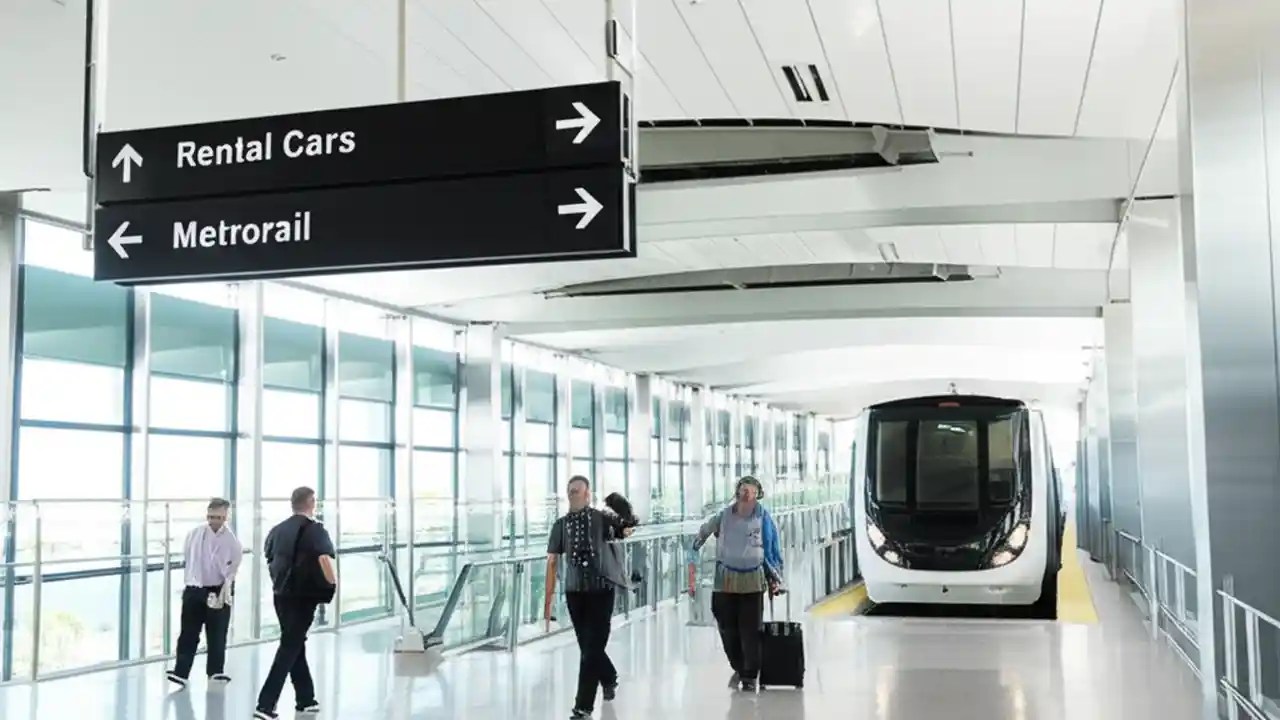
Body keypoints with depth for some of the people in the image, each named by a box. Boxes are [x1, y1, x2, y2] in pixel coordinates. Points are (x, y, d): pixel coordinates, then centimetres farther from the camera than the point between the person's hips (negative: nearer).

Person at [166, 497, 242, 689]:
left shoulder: (232, 541, -12)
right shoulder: (194, 534, -4)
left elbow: (231, 571, -10)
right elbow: (186, 558, 7)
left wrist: (223, 593, -17)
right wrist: (189, 582, 7)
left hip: (218, 591, -1)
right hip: (194, 590, 2)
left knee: (217, 635, 9)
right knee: (188, 633, -1)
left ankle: (215, 671, 22)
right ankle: (180, 673, -2)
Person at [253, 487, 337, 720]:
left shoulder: (278, 529, 11)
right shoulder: (315, 530, -10)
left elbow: (269, 561, 17)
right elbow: (325, 560, -22)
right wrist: (333, 584, -10)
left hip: (281, 595, 7)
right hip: (303, 596, -7)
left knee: (295, 645, 17)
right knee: (289, 648, -4)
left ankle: (305, 699, 25)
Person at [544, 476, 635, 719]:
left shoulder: (602, 519, -6)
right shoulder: (561, 525, 1)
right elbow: (552, 562, 3)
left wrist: (626, 522, -26)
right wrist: (548, 600, 1)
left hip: (601, 591, -3)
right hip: (574, 592, 3)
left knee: (592, 648, -7)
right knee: (587, 647, 14)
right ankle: (609, 679, 45)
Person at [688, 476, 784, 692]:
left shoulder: (763, 519, -3)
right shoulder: (723, 517, -3)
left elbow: (774, 550, 6)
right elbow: (701, 535, 9)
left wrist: (776, 579, 2)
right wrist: (693, 563, 5)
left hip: (753, 583, -1)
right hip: (725, 581, 1)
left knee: (750, 631, -2)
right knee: (727, 630, 5)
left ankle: (750, 676, 13)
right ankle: (739, 669, 28)